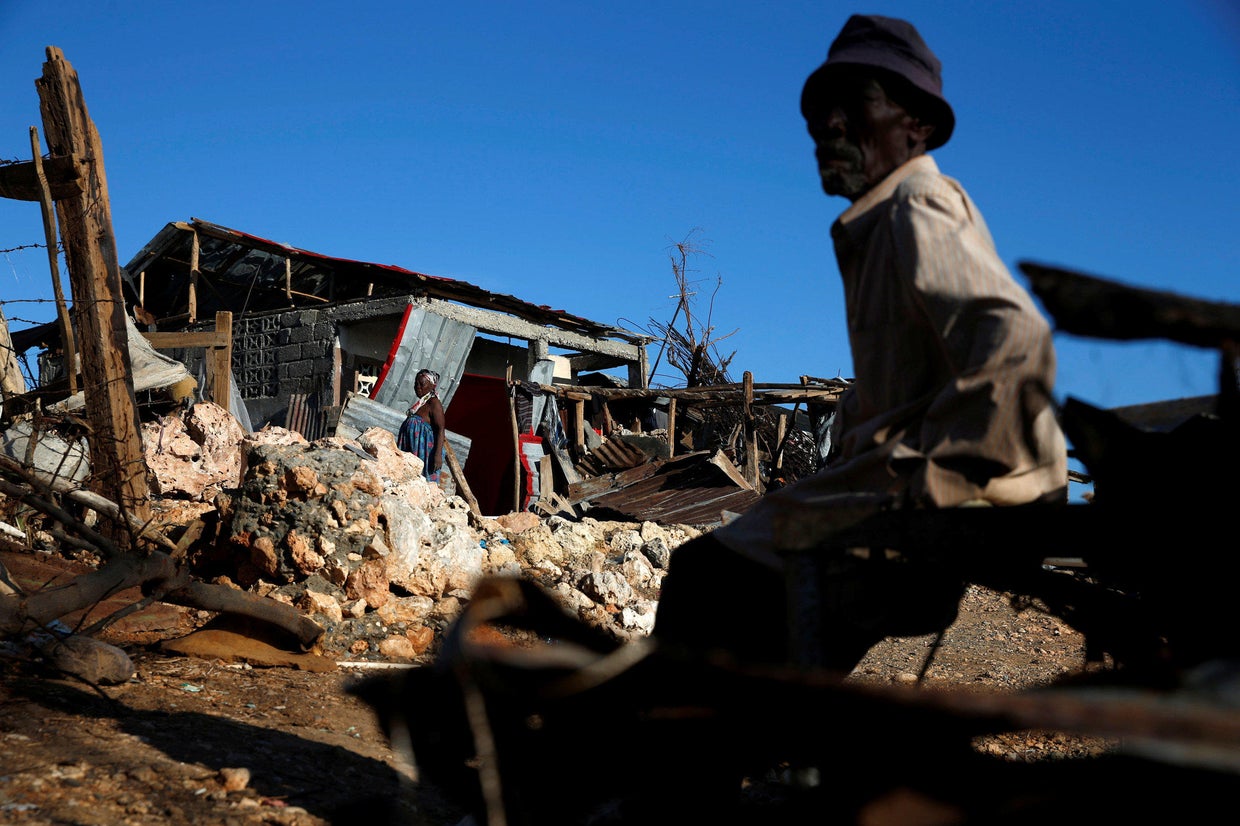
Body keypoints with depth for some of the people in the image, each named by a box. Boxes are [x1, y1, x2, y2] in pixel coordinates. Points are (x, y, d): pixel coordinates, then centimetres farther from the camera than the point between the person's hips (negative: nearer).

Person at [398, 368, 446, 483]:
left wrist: (438, 454, -26)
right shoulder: (419, 403, 15)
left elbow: (440, 430, -18)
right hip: (411, 450, 9)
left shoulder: (434, 403, -11)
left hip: (425, 450, -9)